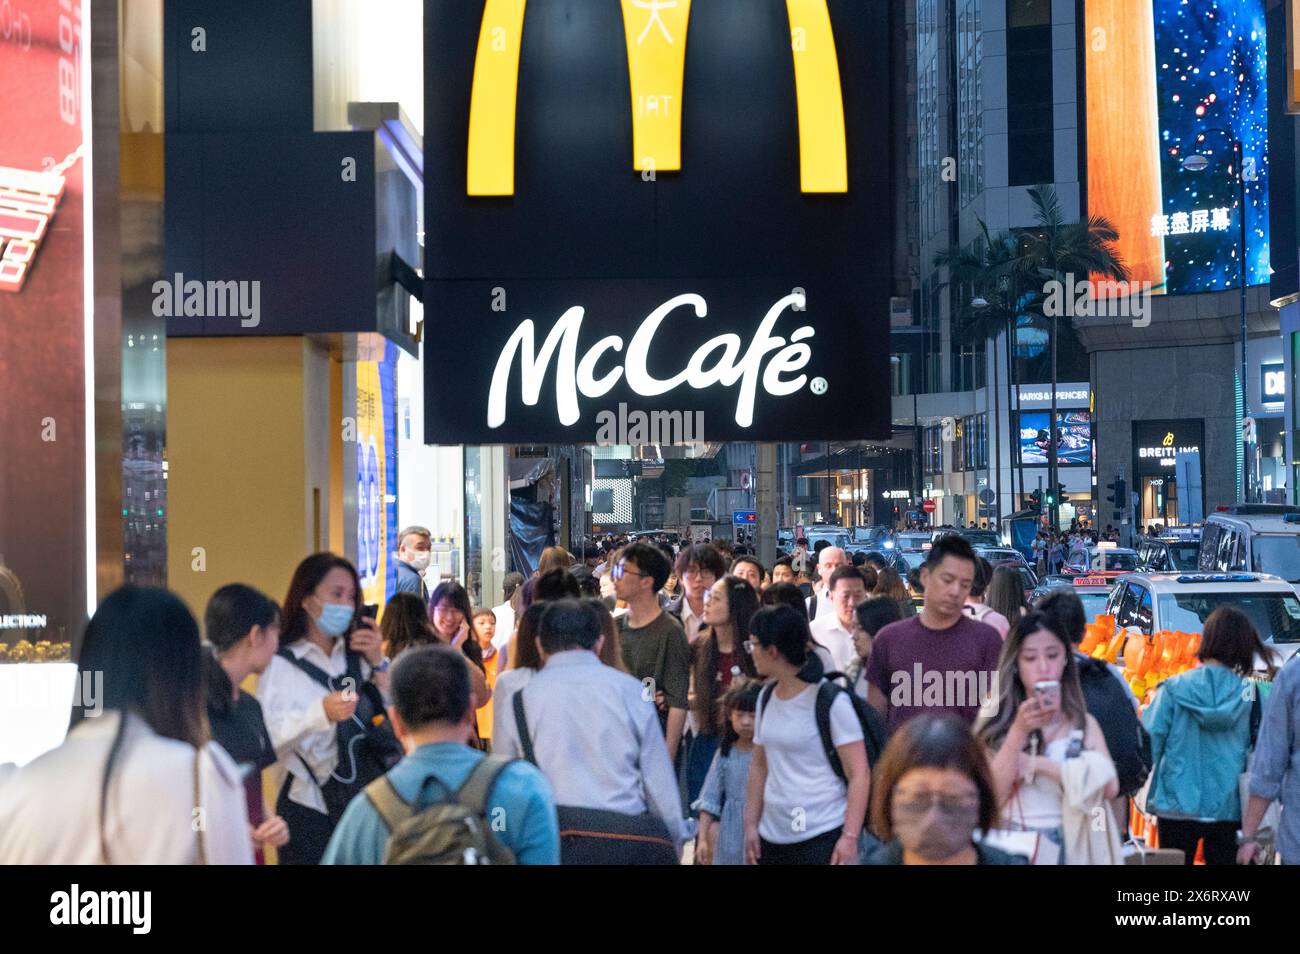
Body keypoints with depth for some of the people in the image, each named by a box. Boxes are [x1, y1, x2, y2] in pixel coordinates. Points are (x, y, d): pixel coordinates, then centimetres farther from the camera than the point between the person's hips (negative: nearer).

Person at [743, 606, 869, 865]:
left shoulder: (831, 701, -10)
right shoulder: (767, 698, 11)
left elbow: (859, 774, -11)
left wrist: (850, 837, -18)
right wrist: (751, 825, 11)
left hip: (823, 837, -7)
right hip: (773, 837, 7)